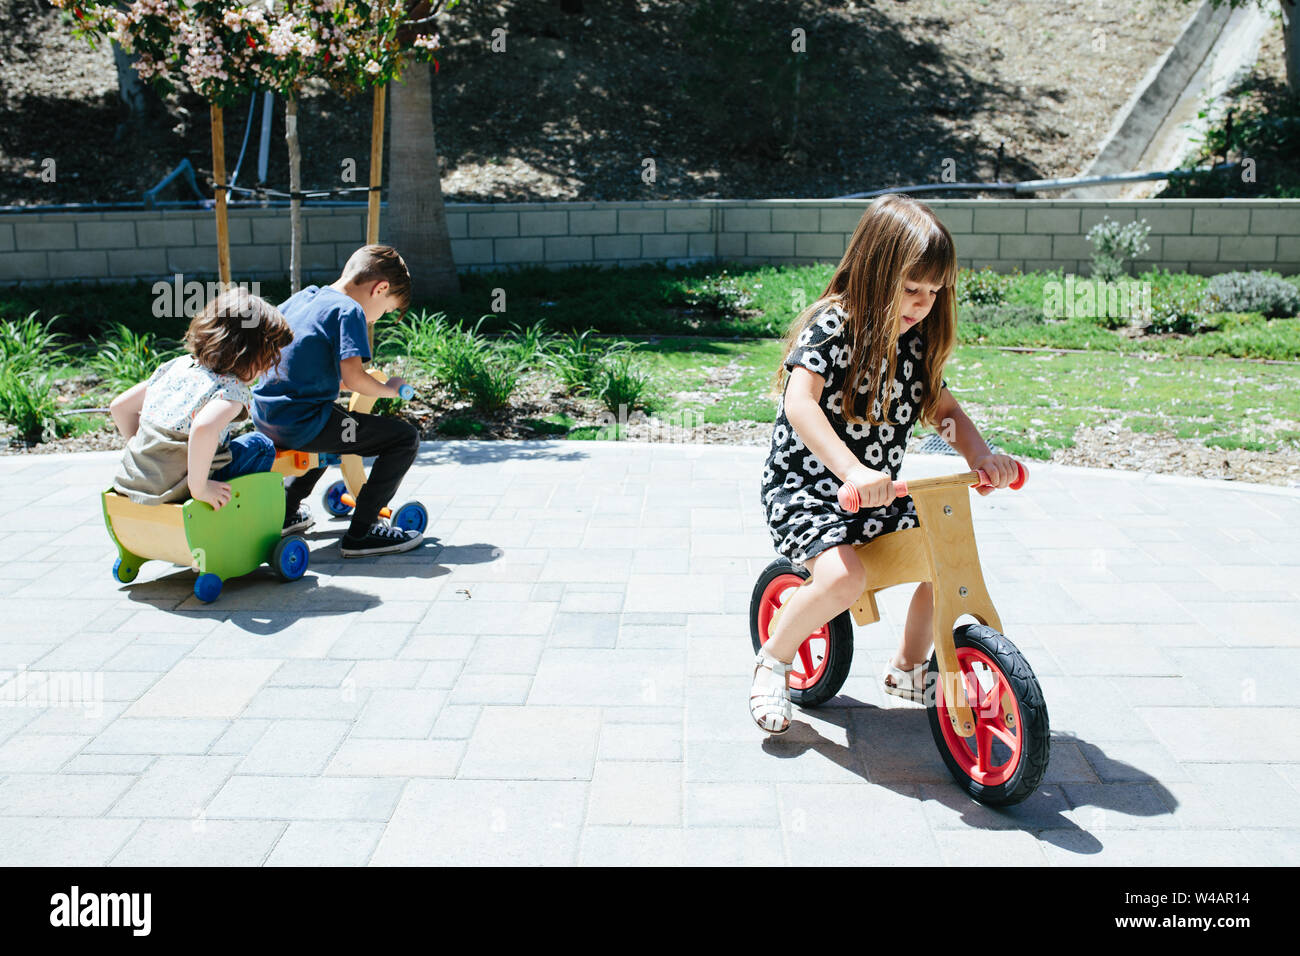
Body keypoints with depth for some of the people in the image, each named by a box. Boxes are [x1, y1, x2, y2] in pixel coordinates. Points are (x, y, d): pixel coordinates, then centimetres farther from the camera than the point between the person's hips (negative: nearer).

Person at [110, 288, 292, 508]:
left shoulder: (175, 365, 8)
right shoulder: (232, 389, -15)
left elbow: (120, 406, 16)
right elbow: (204, 428, -37)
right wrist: (199, 488, -26)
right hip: (172, 494, -8)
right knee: (260, 446, 4)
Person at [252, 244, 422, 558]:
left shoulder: (302, 297, 14)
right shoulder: (349, 311, -10)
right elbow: (353, 377, -21)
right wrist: (387, 389, -1)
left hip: (264, 420, 9)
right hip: (303, 424, -9)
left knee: (329, 432, 39)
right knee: (405, 438, -4)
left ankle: (286, 511, 39)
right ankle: (360, 532, -4)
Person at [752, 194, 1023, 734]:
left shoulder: (915, 342, 5)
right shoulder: (831, 327, -18)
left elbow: (941, 406, 8)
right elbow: (800, 403, -33)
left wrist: (979, 454, -14)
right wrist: (851, 471, -46)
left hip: (875, 495, 8)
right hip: (804, 489, -7)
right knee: (844, 576, -30)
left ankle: (908, 666, 21)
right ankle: (774, 659, -2)